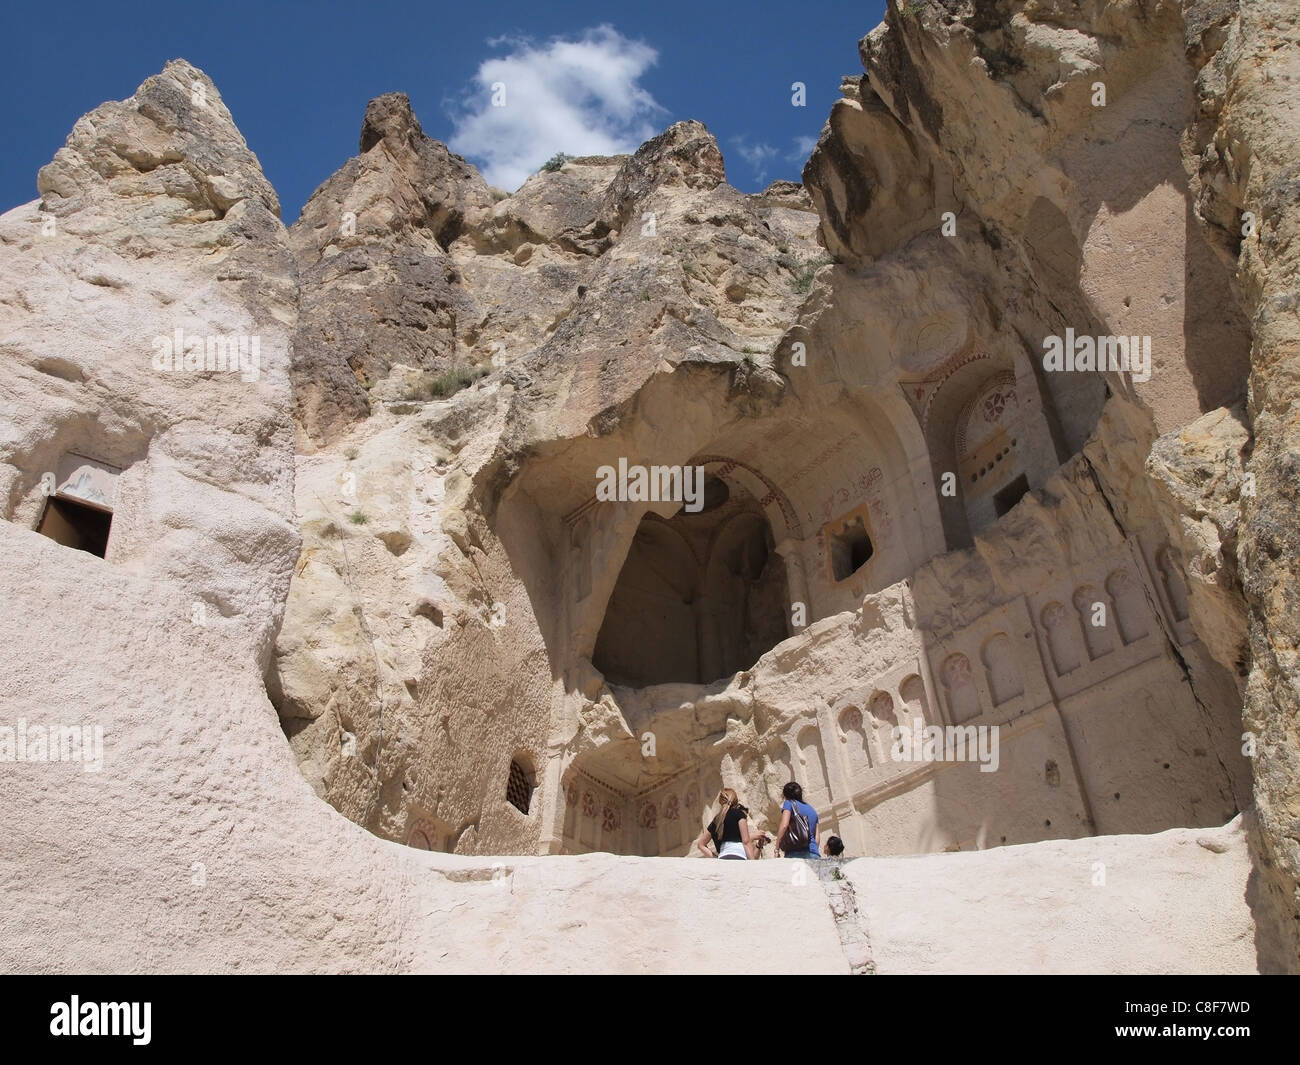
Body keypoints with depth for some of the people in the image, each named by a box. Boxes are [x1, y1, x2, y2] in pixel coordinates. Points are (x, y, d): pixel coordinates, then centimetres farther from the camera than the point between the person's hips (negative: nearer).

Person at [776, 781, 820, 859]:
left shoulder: (789, 803, 8)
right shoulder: (812, 810, 25)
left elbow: (784, 825, -7)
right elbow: (816, 838, 19)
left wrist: (777, 849, -5)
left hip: (796, 853, -5)